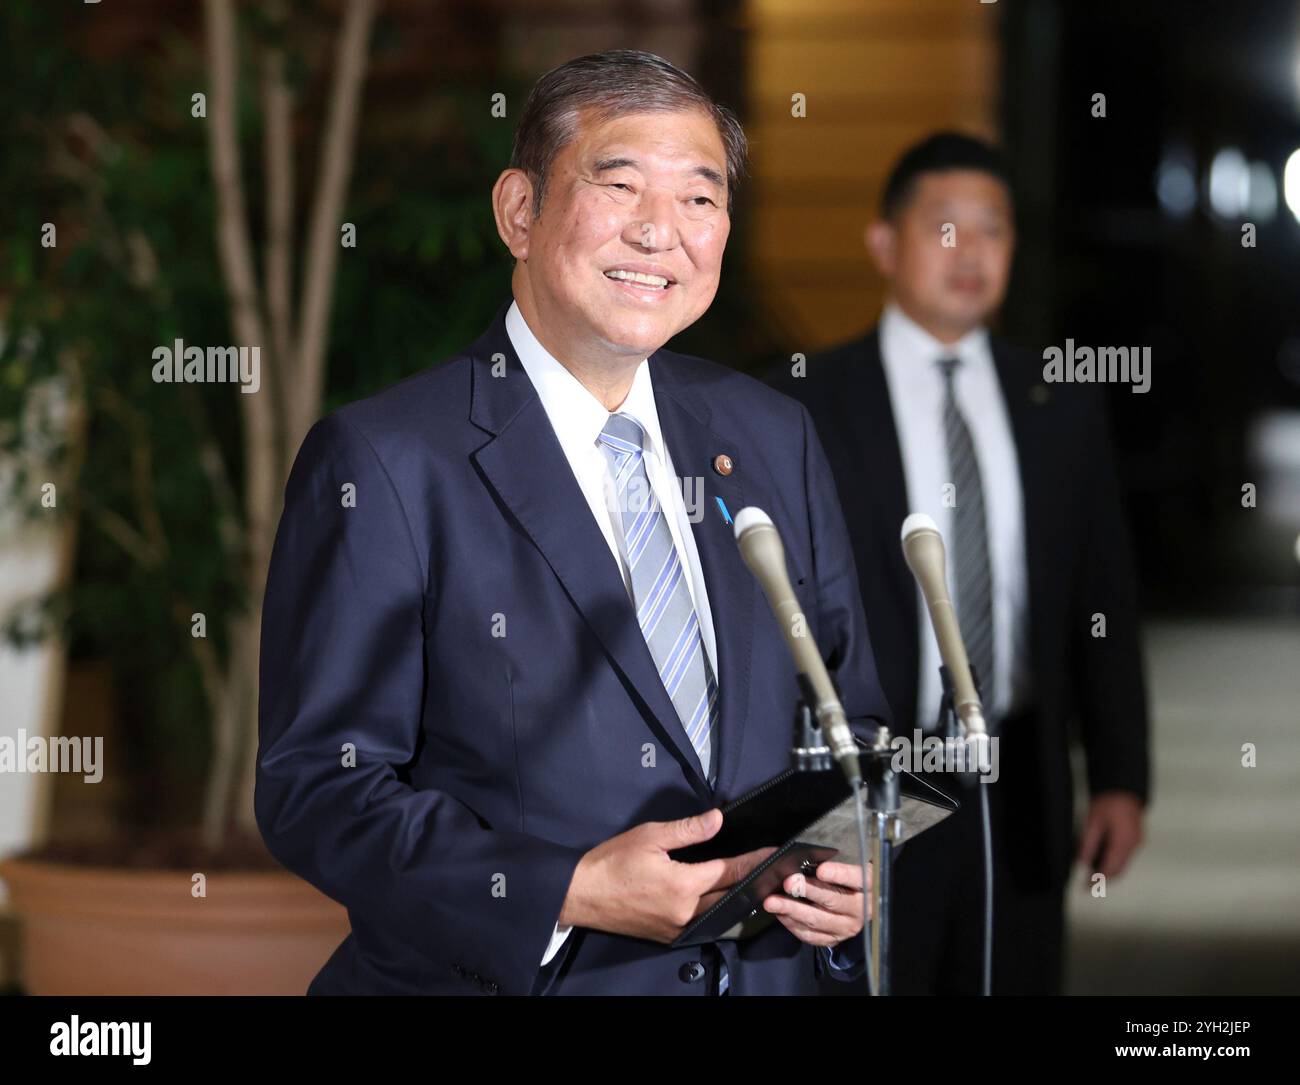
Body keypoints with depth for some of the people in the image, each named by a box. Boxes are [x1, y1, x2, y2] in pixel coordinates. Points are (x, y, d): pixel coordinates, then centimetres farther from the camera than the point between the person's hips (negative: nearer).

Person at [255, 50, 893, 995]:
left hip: (769, 973, 4)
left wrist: (855, 868, -3)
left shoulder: (773, 440, 10)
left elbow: (853, 719, 17)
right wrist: (568, 893, -19)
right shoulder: (383, 465, -6)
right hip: (522, 976, -4)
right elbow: (314, 787, -9)